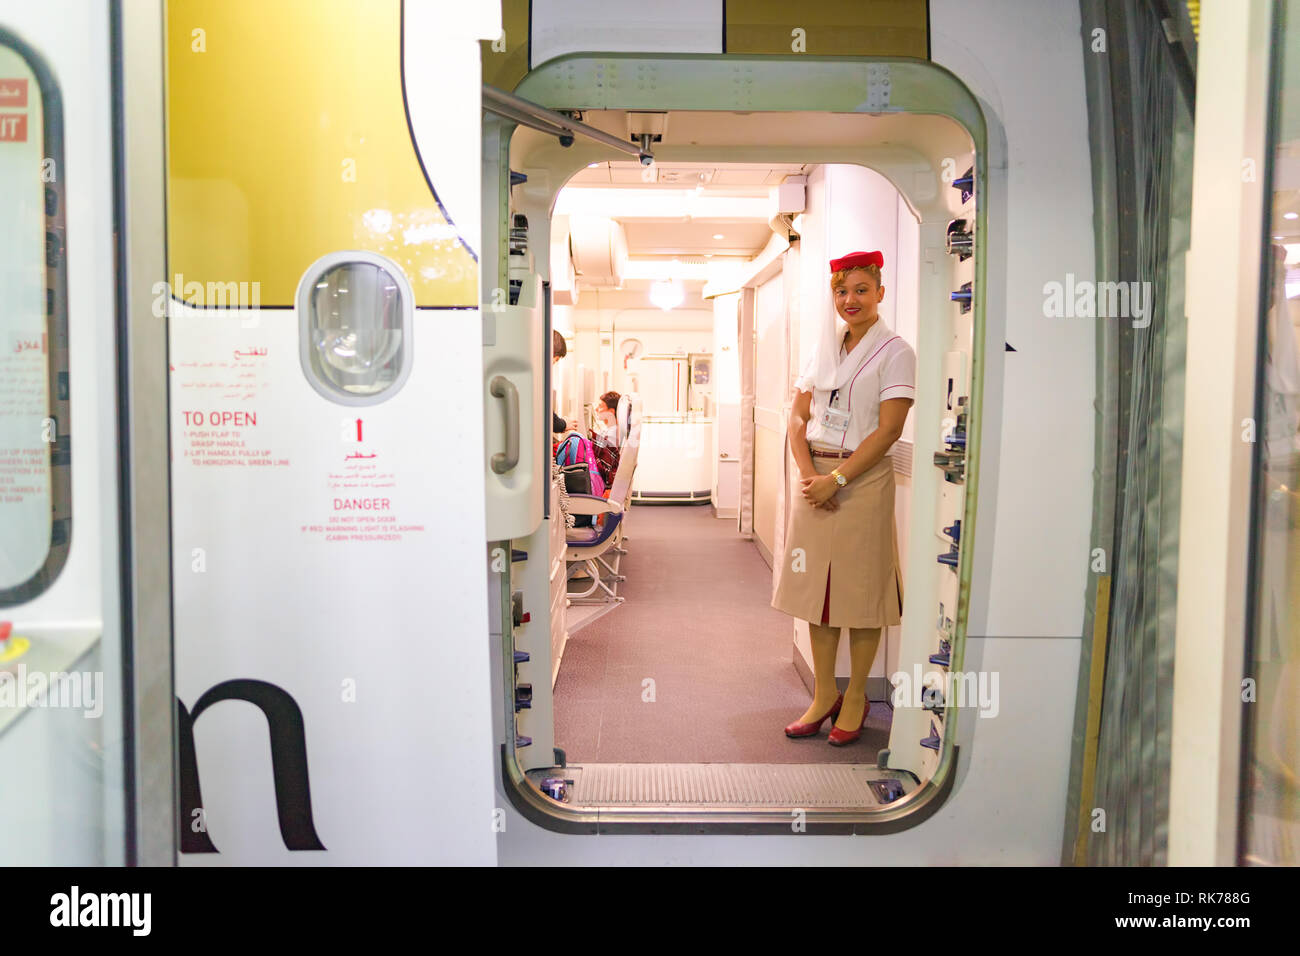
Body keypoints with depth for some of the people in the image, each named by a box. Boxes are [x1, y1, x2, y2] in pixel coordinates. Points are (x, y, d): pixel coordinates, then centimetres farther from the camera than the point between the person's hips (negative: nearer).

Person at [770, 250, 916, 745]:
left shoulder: (895, 352, -3)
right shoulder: (823, 347, 13)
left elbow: (888, 429, -12)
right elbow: (798, 416, 8)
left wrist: (837, 479, -17)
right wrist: (809, 474, -7)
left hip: (863, 477, -5)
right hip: (814, 476, 5)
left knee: (861, 590, 2)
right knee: (817, 587, 9)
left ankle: (855, 696, 18)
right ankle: (823, 694, 21)